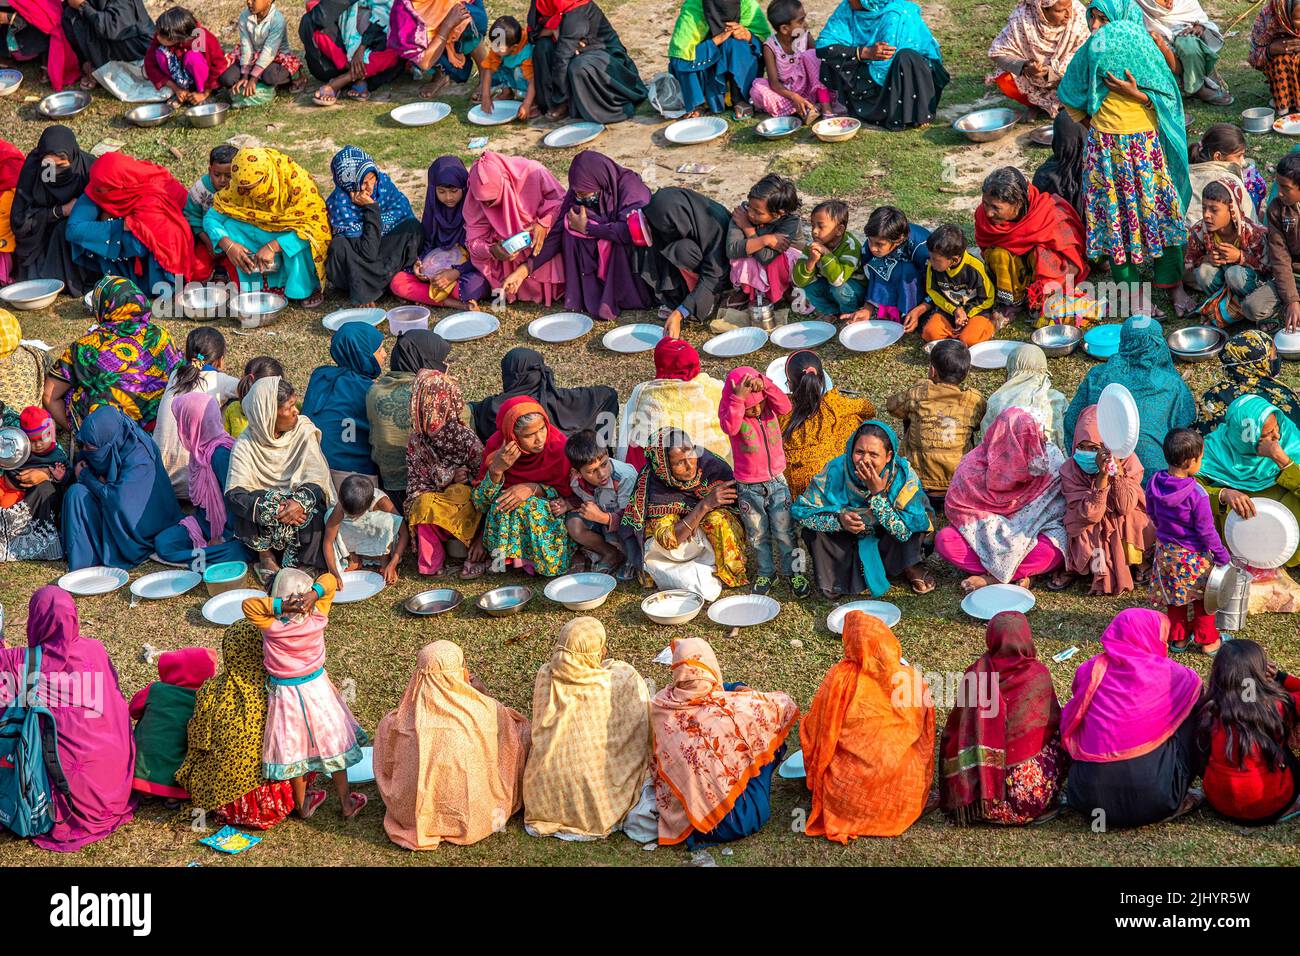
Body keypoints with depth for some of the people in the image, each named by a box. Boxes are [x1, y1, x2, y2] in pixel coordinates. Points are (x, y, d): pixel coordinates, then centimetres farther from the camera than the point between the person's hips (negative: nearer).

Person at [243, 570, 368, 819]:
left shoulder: (271, 627, -22)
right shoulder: (317, 618, -17)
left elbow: (248, 604, -22)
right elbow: (329, 579, -10)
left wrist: (279, 605, -28)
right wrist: (314, 594, -28)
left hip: (284, 693, -1)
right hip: (316, 687, 1)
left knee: (292, 749, 17)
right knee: (331, 744, 17)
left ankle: (302, 804, 34)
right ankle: (346, 803, 30)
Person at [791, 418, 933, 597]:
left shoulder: (903, 474, -26)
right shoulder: (836, 470, -25)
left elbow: (904, 532, -28)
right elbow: (800, 510, -21)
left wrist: (878, 494, -38)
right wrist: (838, 520, -37)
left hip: (886, 542, -1)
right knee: (812, 530, -26)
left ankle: (910, 568, -1)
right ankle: (833, 579, -2)